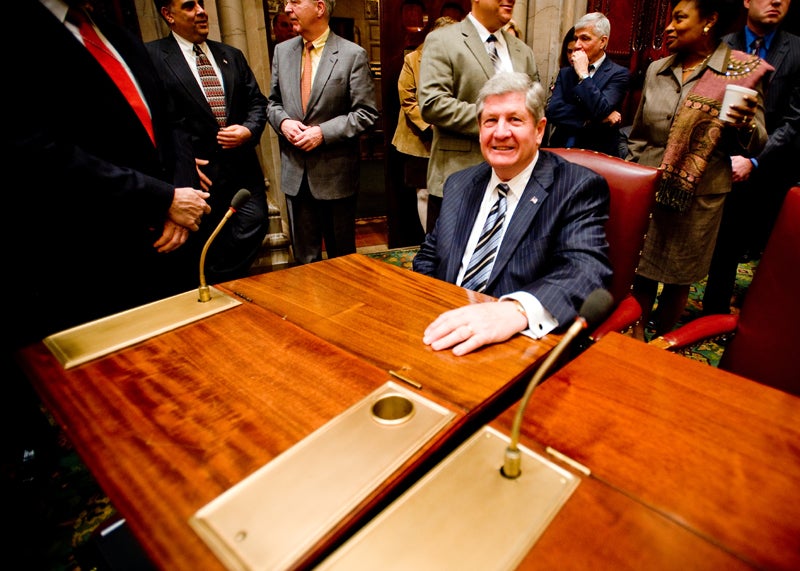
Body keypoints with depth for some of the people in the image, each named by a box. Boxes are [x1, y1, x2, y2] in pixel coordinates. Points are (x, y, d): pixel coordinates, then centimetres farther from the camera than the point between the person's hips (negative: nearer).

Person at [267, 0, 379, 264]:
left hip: (335, 173, -4)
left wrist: (323, 132, -17)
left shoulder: (353, 54, -6)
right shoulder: (282, 51, 9)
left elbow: (366, 113, -8)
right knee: (304, 258, 12)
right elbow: (273, 102, 16)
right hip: (295, 173, 4)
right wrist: (282, 121, -6)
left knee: (341, 256, 11)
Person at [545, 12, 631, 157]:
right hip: (561, 149, 2)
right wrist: (592, 119, -11)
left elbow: (601, 111, -15)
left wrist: (583, 74, -8)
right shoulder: (565, 72, 11)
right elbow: (552, 111, -4)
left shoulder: (618, 74, 1)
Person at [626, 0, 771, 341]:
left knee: (678, 275, 9)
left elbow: (755, 144, -2)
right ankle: (637, 335, 26)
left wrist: (746, 125, -24)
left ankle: (660, 342, 27)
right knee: (642, 267, 8)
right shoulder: (656, 70, 7)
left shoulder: (743, 72, -2)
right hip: (648, 187, 3)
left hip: (700, 195, -2)